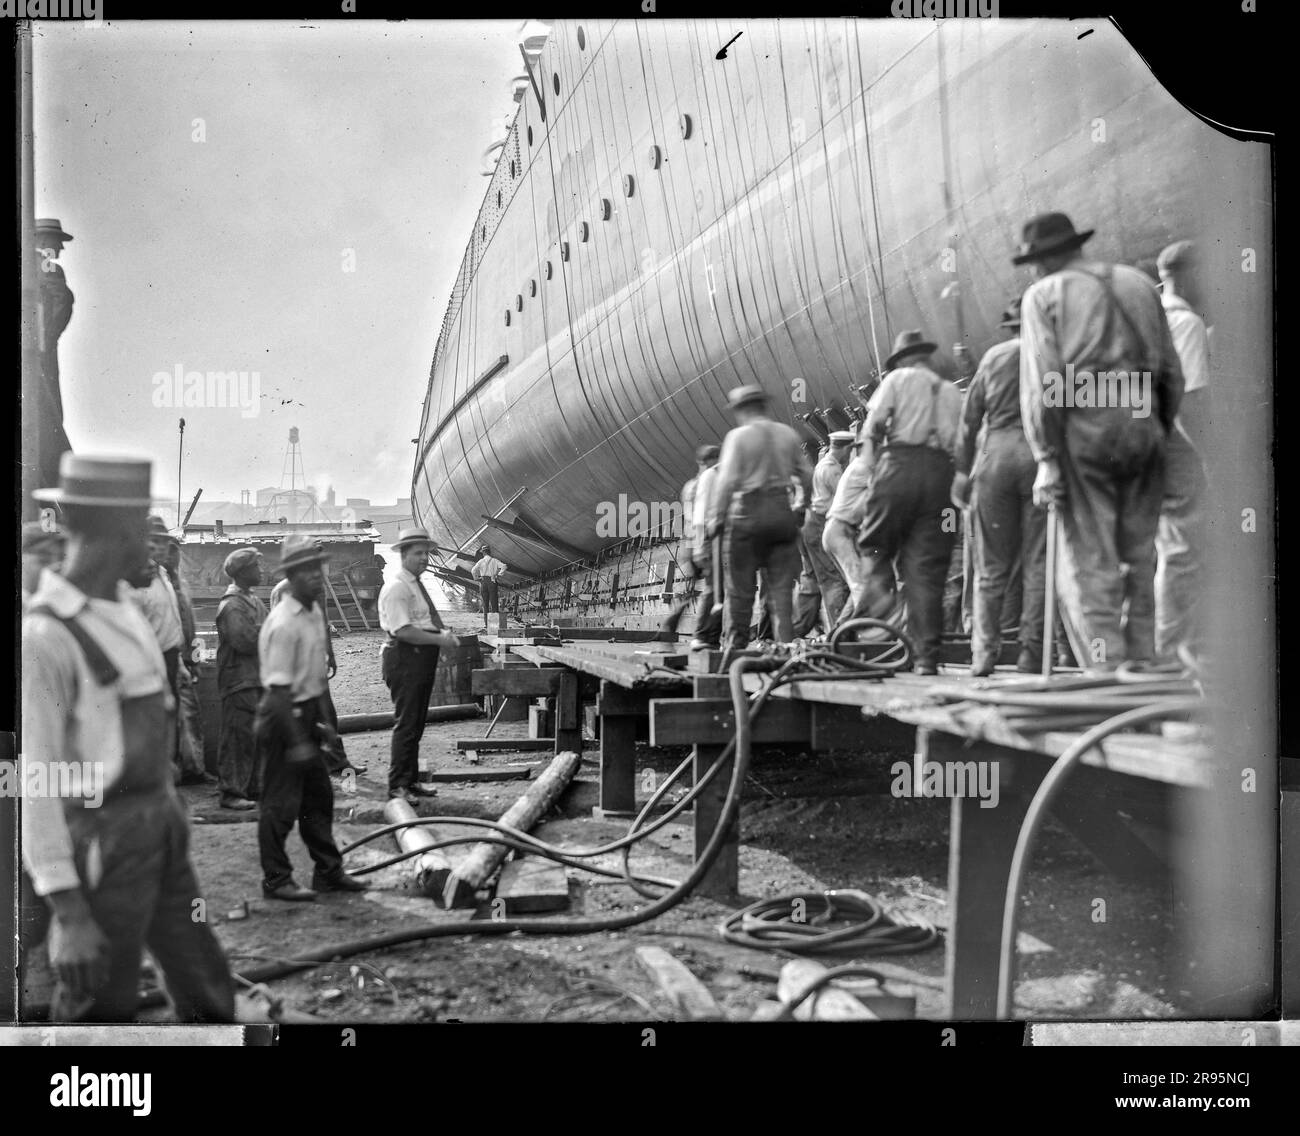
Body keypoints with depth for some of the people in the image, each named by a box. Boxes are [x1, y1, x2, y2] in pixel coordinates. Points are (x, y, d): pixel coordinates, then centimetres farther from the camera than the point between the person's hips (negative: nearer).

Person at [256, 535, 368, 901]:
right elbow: (278, 689, -24)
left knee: (318, 796, 16)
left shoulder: (314, 614, 7)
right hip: (282, 718, -9)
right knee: (281, 803, 1)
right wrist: (296, 741, -25)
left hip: (305, 712, 10)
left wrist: (320, 721, 20)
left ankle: (328, 871, 28)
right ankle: (276, 881, 14)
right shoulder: (283, 623, -22)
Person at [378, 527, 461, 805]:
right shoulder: (395, 588, -14)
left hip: (423, 657, 10)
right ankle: (397, 785, 3)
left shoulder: (418, 585, 17)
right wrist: (439, 639, -21)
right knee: (406, 724, -6)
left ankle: (411, 781, 26)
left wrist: (444, 633, 7)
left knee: (416, 723, 16)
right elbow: (402, 630, -23)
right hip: (405, 658, -10)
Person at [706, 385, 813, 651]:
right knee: (782, 586, 6)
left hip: (748, 513, -4)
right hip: (783, 513, 4)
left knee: (740, 588, 4)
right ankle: (786, 644, 1)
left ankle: (736, 646, 8)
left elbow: (727, 481, -13)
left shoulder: (738, 436, -6)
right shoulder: (788, 434, 9)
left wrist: (716, 518, -8)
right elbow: (806, 475, 12)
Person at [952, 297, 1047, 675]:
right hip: (1042, 455, -1)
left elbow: (970, 418, 11)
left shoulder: (994, 356, 12)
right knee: (1038, 562, 3)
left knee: (991, 564, 5)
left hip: (997, 451, 1)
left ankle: (983, 654, 0)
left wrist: (962, 470, 15)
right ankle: (1032, 654, 1)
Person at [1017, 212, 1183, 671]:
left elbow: (1042, 382, -8)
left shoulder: (1045, 294, 3)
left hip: (1084, 431, -5)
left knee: (1089, 564, -2)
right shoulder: (1138, 283, 18)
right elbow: (1172, 372, 15)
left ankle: (1106, 671, -5)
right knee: (1138, 557, 12)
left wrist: (1047, 458, -8)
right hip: (1143, 426, 5)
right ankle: (1141, 664, 14)